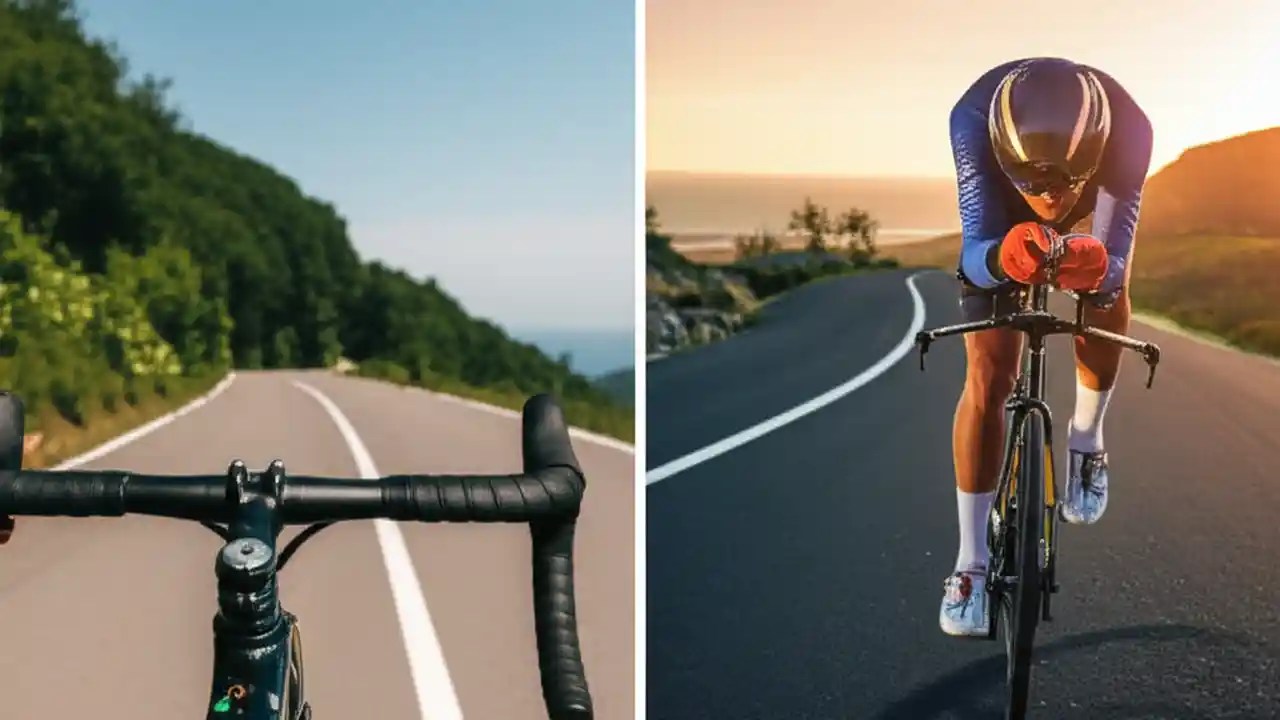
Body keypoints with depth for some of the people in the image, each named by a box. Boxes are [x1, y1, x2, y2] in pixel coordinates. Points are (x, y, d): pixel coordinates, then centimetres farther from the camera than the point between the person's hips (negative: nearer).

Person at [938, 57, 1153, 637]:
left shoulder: (1127, 128, -40)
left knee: (1107, 293, -24)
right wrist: (1002, 257, -67)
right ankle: (972, 561, -2)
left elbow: (1115, 264, -42)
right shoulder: (975, 119, -42)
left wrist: (1095, 268, -64)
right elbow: (974, 255, -45)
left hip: (1090, 213, 3)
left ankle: (1086, 436, 7)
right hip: (1000, 222, -2)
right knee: (987, 380, -11)